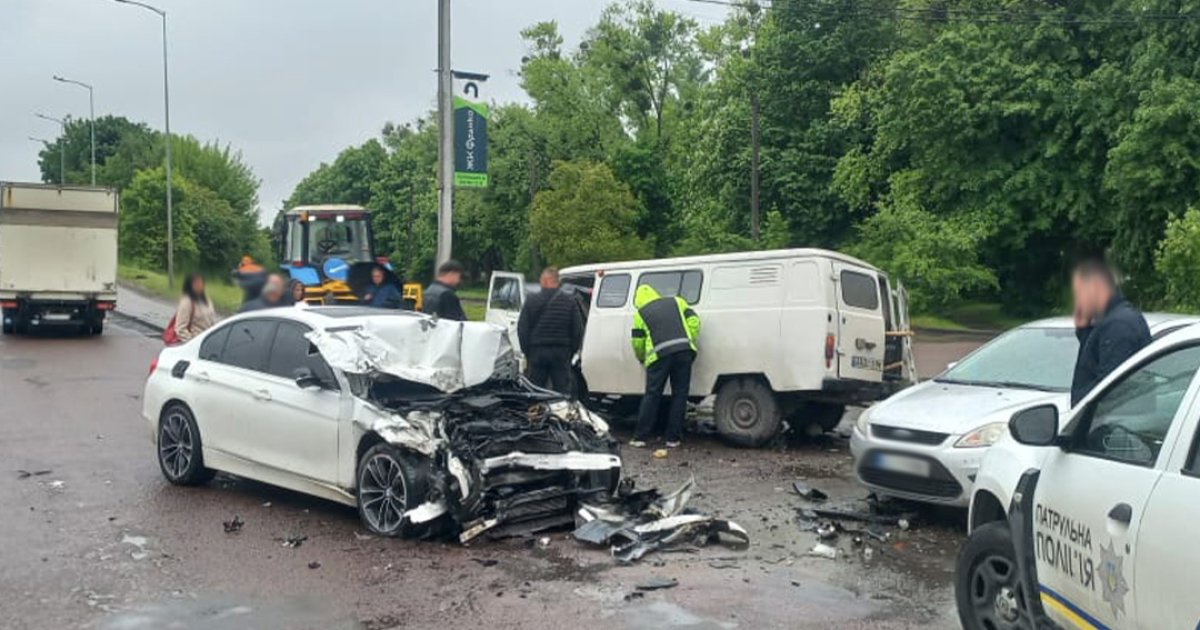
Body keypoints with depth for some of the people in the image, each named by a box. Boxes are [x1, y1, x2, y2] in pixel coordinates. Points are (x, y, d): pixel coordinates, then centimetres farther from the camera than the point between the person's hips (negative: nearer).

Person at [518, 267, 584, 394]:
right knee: (563, 392, 3)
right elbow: (578, 330, 0)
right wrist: (572, 351, 9)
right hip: (561, 353, 0)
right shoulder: (569, 301, 0)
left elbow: (522, 329, 0)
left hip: (537, 352, 0)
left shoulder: (531, 301, -1)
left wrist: (527, 351, 8)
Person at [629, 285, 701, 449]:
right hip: (684, 351, 2)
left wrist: (642, 359, 30)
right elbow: (694, 321, 9)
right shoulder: (676, 301, 20)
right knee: (679, 395, 7)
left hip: (659, 355, -2)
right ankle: (673, 438, 9)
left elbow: (637, 342, 13)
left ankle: (640, 437, 7)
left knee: (652, 395, 5)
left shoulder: (640, 314, 14)